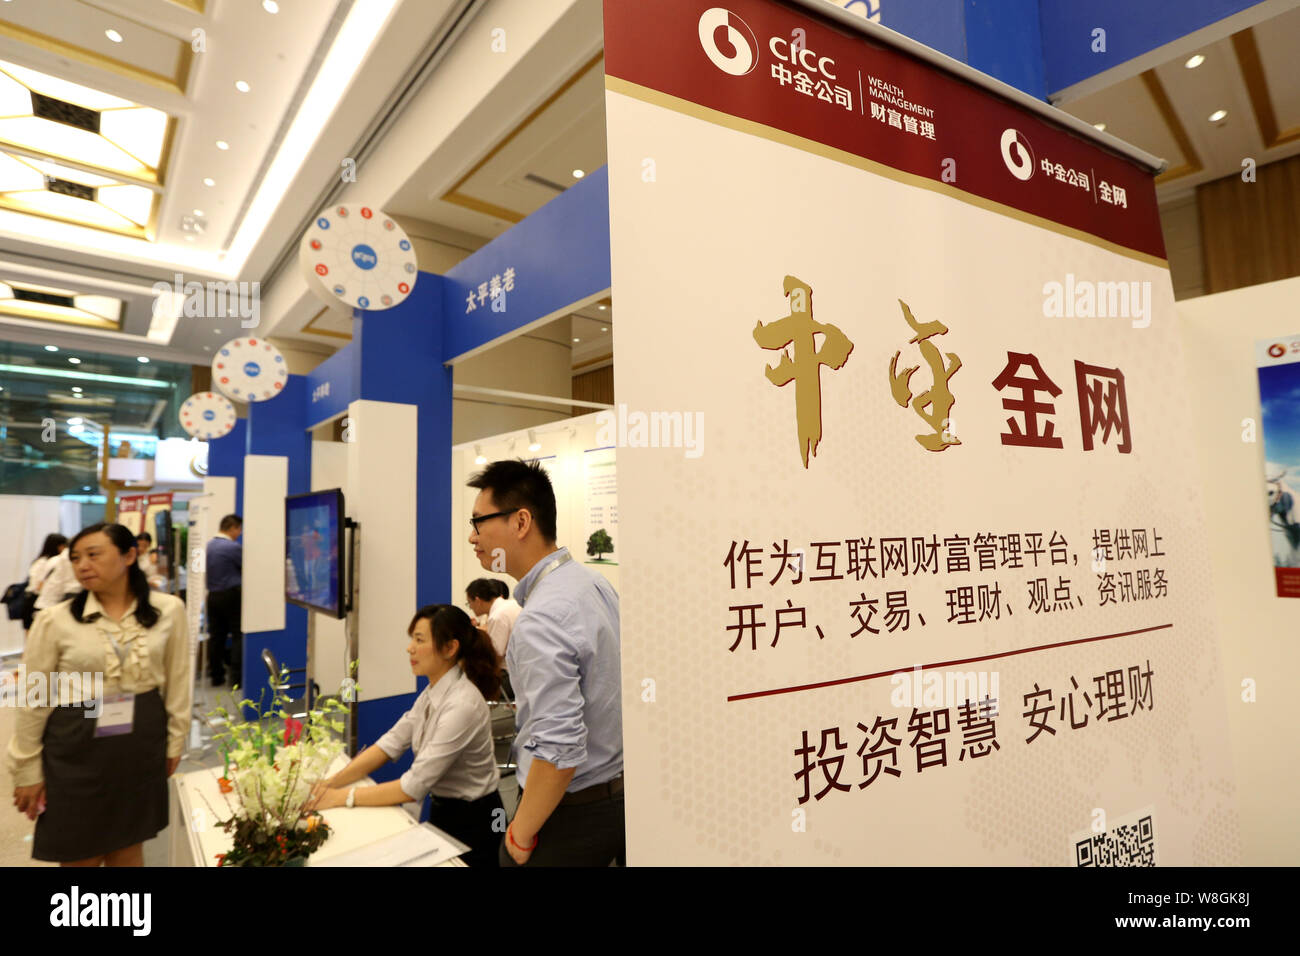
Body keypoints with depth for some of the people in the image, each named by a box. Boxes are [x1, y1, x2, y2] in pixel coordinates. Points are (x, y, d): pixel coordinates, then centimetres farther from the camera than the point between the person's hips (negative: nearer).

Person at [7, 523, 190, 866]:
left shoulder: (168, 610, -5)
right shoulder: (55, 620, -8)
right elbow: (33, 699, -1)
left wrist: (175, 740, 7)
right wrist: (27, 770, 2)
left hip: (142, 742, 1)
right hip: (77, 748, -1)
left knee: (129, 850, 17)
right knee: (80, 857, 13)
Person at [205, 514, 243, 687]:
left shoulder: (208, 546, 6)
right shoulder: (234, 547, -16)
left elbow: (207, 570, 17)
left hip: (212, 595, 7)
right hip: (231, 595, -7)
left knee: (215, 636, 11)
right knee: (238, 636, 0)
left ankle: (216, 675, 17)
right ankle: (237, 677, -2)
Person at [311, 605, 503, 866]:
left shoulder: (463, 705, -29)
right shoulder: (433, 693, -1)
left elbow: (414, 786, -26)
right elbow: (390, 744, -1)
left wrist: (343, 797, -20)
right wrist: (331, 783, -11)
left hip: (471, 825, -7)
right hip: (442, 811, 7)